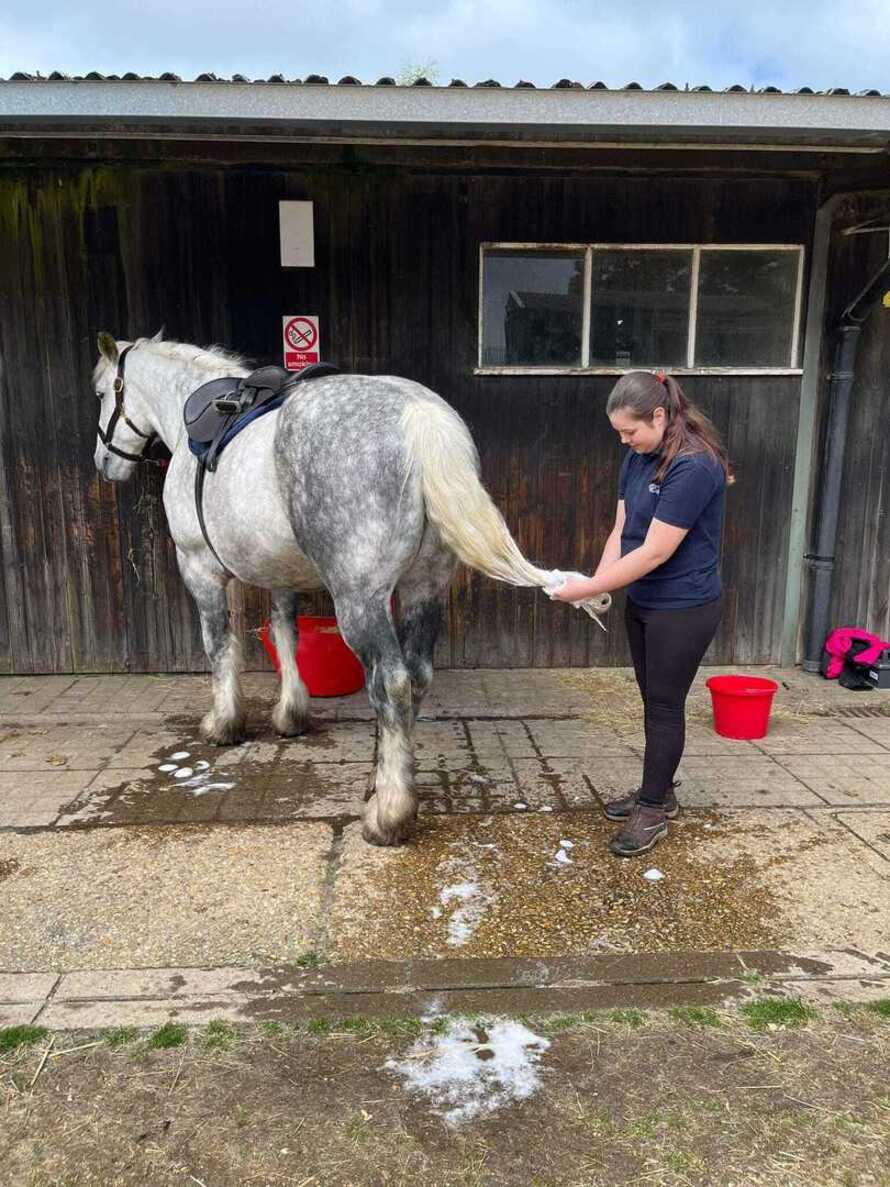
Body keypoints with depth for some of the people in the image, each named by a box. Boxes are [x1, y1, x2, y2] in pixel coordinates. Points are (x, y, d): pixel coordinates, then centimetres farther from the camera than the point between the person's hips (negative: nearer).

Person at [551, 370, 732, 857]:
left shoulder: (694, 466, -24)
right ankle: (658, 791, 35)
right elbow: (621, 531, 2)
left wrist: (589, 588, -23)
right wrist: (598, 584, -13)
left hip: (682, 609, -8)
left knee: (665, 706, 4)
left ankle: (654, 810, 19)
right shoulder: (637, 458, 2)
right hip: (641, 602, 8)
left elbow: (654, 552, -26)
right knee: (653, 701, 18)